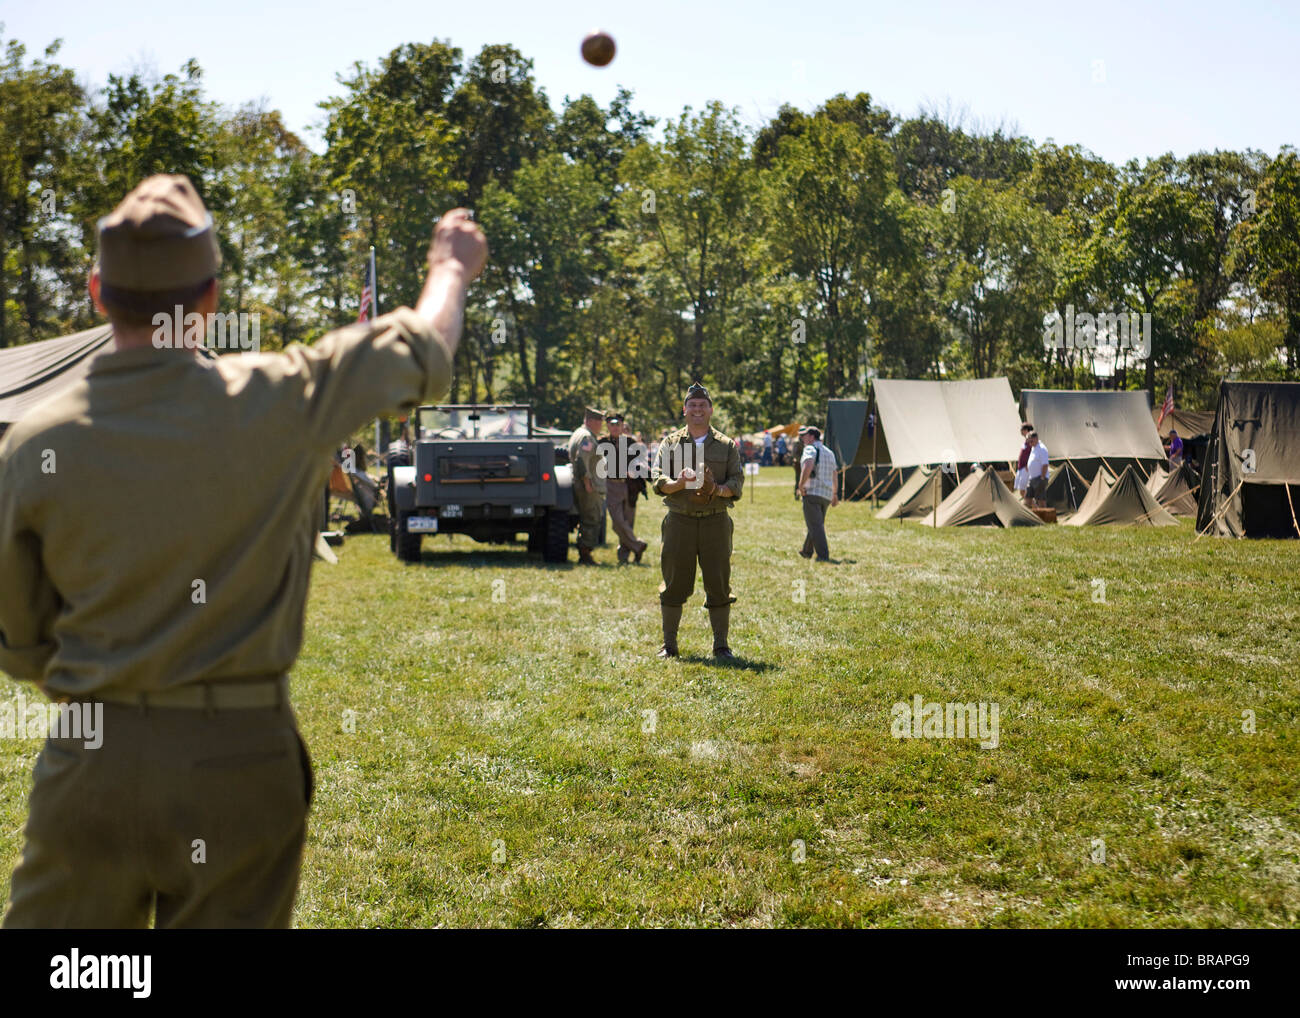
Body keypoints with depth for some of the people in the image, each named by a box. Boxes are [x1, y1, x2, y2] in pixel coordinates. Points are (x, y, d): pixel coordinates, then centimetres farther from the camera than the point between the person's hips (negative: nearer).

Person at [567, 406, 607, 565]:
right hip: (589, 488, -11)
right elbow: (581, 460, -24)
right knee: (592, 521, -7)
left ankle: (584, 553, 17)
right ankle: (585, 556, -6)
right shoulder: (586, 437, -14)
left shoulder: (578, 434, 20)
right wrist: (587, 482, -23)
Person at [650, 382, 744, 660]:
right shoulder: (670, 443, 9)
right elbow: (657, 478, 0)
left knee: (718, 584, 0)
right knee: (674, 584, 2)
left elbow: (737, 481, 4)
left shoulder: (726, 445, 9)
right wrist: (678, 484, -21)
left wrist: (717, 490, -17)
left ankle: (721, 645, 10)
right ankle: (669, 644, 12)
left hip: (715, 522, 0)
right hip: (679, 521, 0)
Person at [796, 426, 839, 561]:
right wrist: (835, 494, 30)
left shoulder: (810, 449, -7)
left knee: (815, 526, -8)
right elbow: (835, 475, 21)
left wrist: (801, 485, -21)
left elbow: (808, 465, -27)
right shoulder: (829, 452, 17)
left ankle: (823, 556, -16)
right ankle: (807, 551, 34)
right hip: (827, 495, 8)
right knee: (817, 524, 20)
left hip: (812, 492, -8)